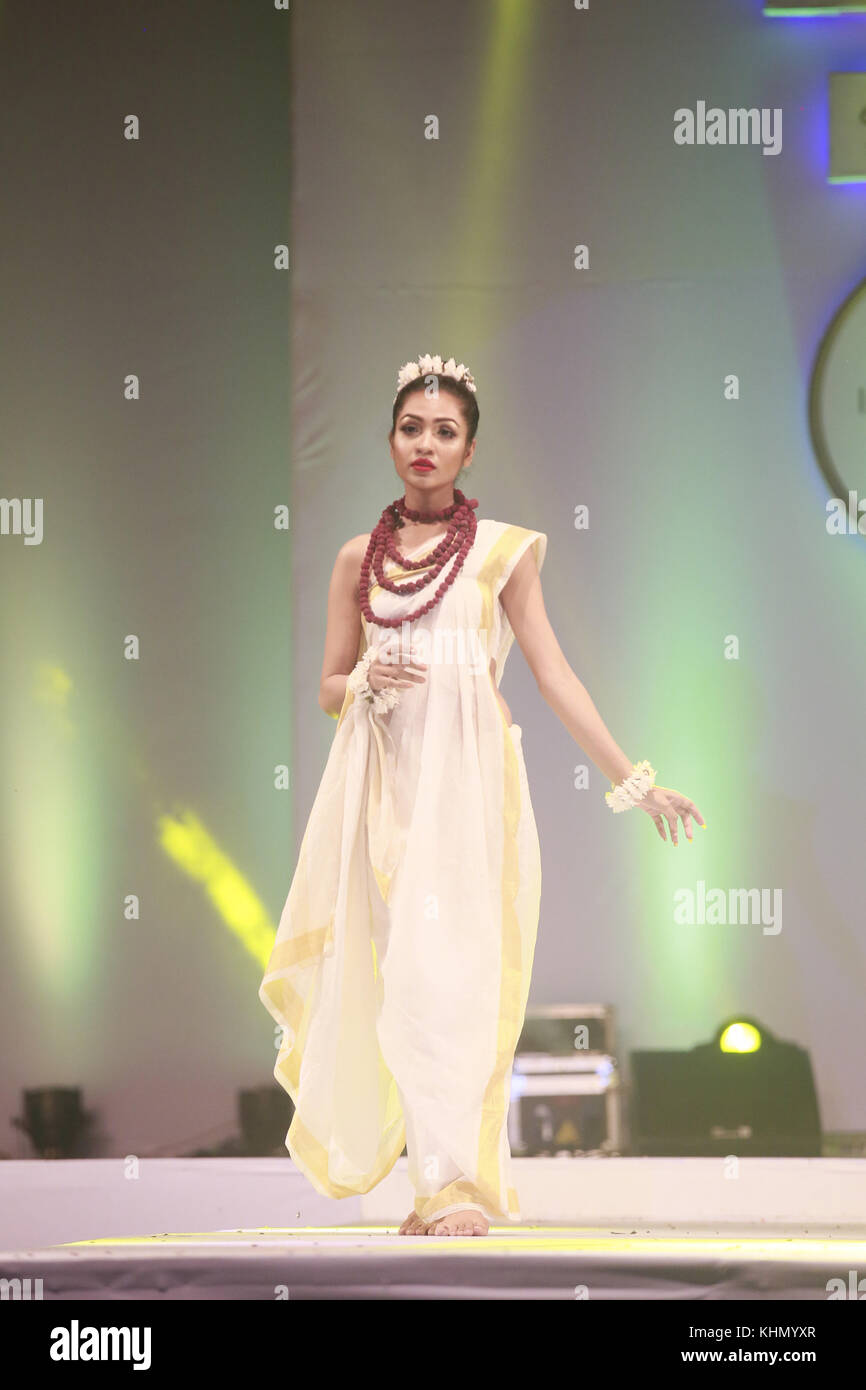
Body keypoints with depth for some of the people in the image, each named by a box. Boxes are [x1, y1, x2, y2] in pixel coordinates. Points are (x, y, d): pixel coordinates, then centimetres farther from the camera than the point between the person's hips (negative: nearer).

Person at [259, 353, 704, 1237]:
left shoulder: (503, 550, 5)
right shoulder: (359, 558, 13)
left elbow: (553, 674, 4)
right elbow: (329, 686, 16)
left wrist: (630, 779, -1)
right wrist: (367, 680, -8)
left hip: (468, 776, -3)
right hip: (384, 782, 3)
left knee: (451, 966, -14)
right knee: (401, 970, -1)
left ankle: (462, 1184, -16)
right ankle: (436, 1180, 4)